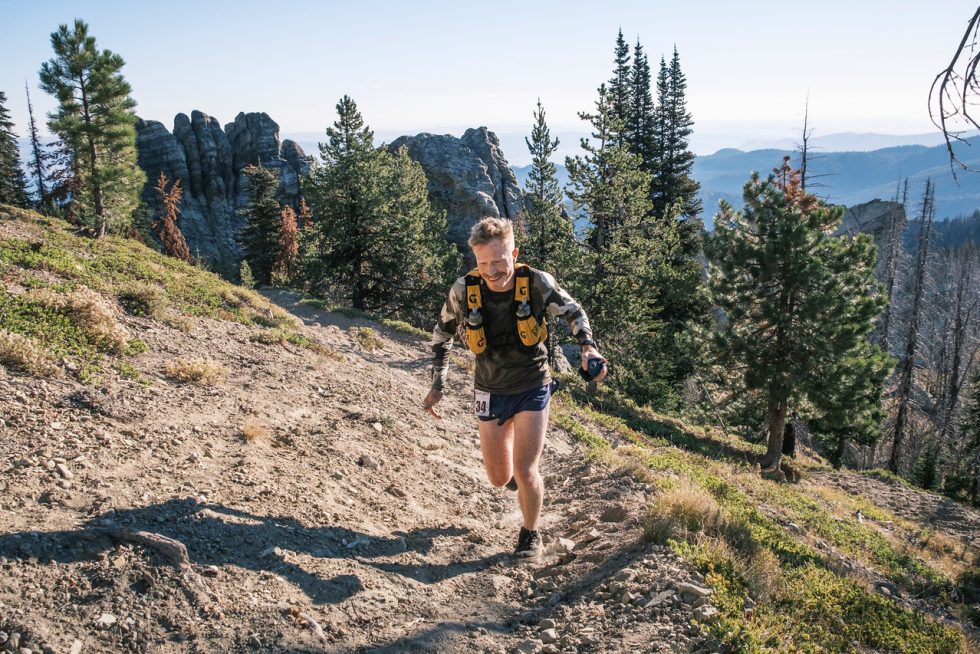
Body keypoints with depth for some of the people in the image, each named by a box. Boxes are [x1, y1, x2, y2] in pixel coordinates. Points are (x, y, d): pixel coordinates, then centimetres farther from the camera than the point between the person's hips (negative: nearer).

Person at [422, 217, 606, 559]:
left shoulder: (537, 283, -20)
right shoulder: (464, 290, -17)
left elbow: (574, 312, -3)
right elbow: (442, 334, 1)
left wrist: (588, 346, -21)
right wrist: (437, 385, 0)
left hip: (532, 388, -2)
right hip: (492, 392, 2)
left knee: (524, 471, -9)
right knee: (500, 479, 10)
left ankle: (530, 533, 21)